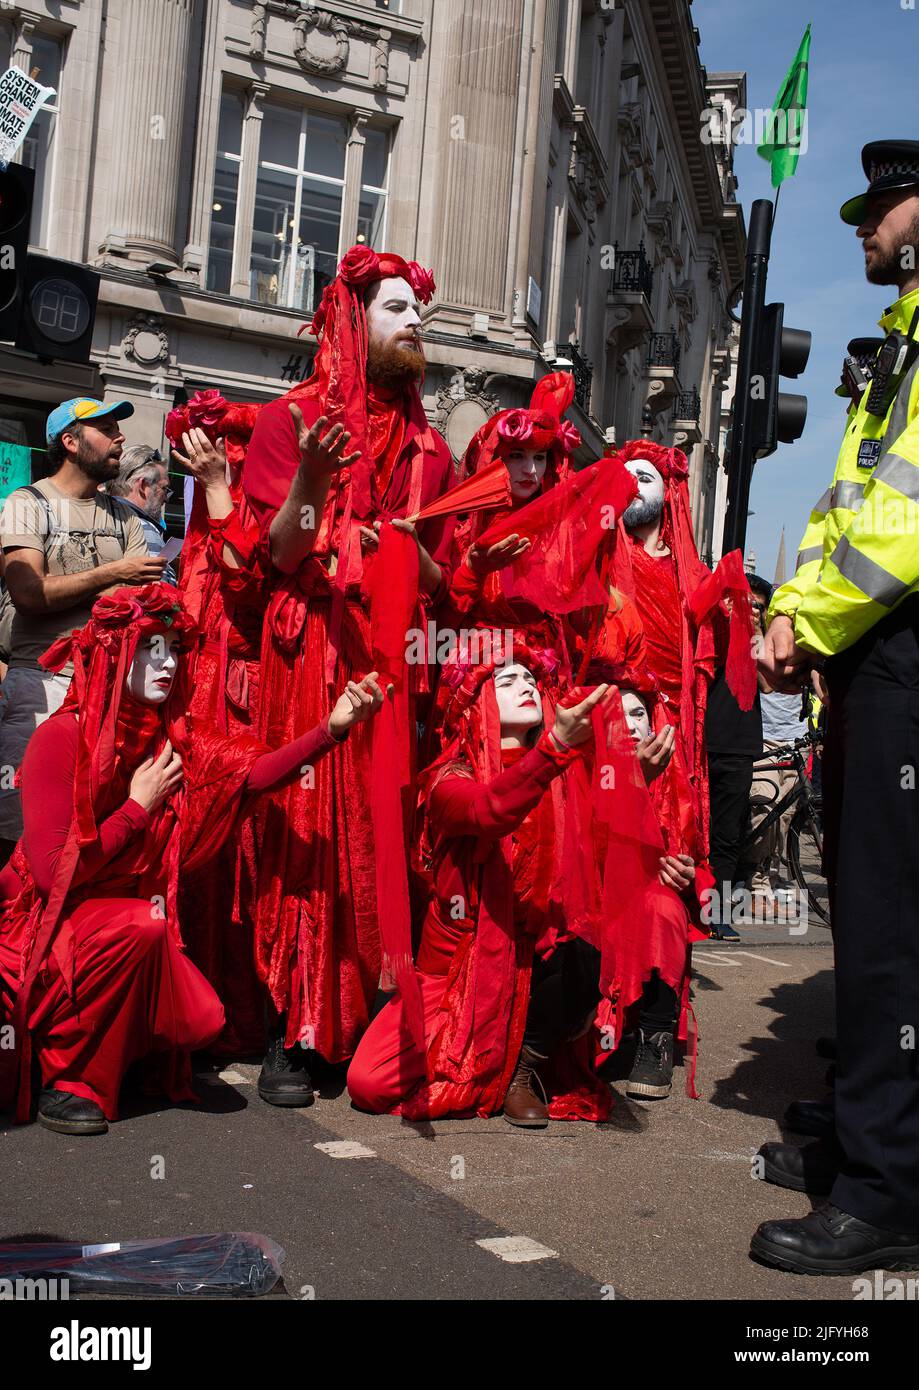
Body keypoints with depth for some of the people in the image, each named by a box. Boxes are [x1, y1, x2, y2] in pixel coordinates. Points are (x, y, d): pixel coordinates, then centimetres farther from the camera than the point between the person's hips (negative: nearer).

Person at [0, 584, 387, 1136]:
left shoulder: (171, 741, 0)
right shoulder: (63, 738, -17)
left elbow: (249, 771, -18)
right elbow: (52, 871, -22)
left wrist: (332, 728, -31)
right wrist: (139, 807, -17)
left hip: (120, 931, 6)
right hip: (45, 928, -5)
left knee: (200, 1019, -16)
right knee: (140, 925, -33)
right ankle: (67, 1078, -13)